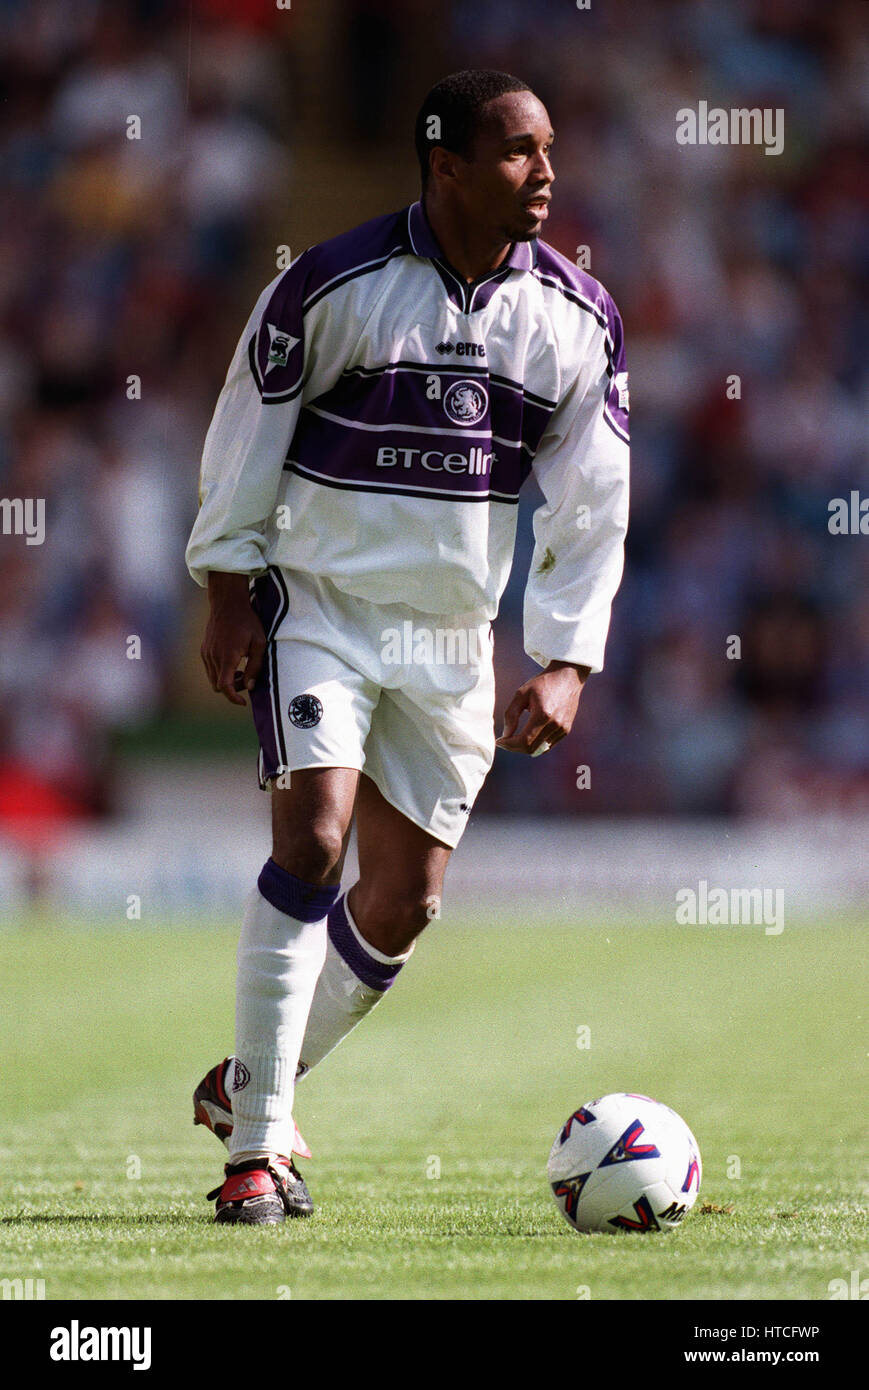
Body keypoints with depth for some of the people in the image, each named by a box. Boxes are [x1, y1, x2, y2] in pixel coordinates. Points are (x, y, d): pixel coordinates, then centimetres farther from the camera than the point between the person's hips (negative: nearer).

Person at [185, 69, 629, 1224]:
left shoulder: (578, 319, -3)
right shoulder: (335, 284, -13)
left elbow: (593, 506, 1)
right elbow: (248, 426, -2)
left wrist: (566, 665, -7)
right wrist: (230, 596, -4)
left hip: (452, 638, 4)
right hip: (318, 607, -4)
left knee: (406, 899, 5)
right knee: (313, 838, -20)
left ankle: (247, 1088, 27)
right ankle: (258, 1147, -14)